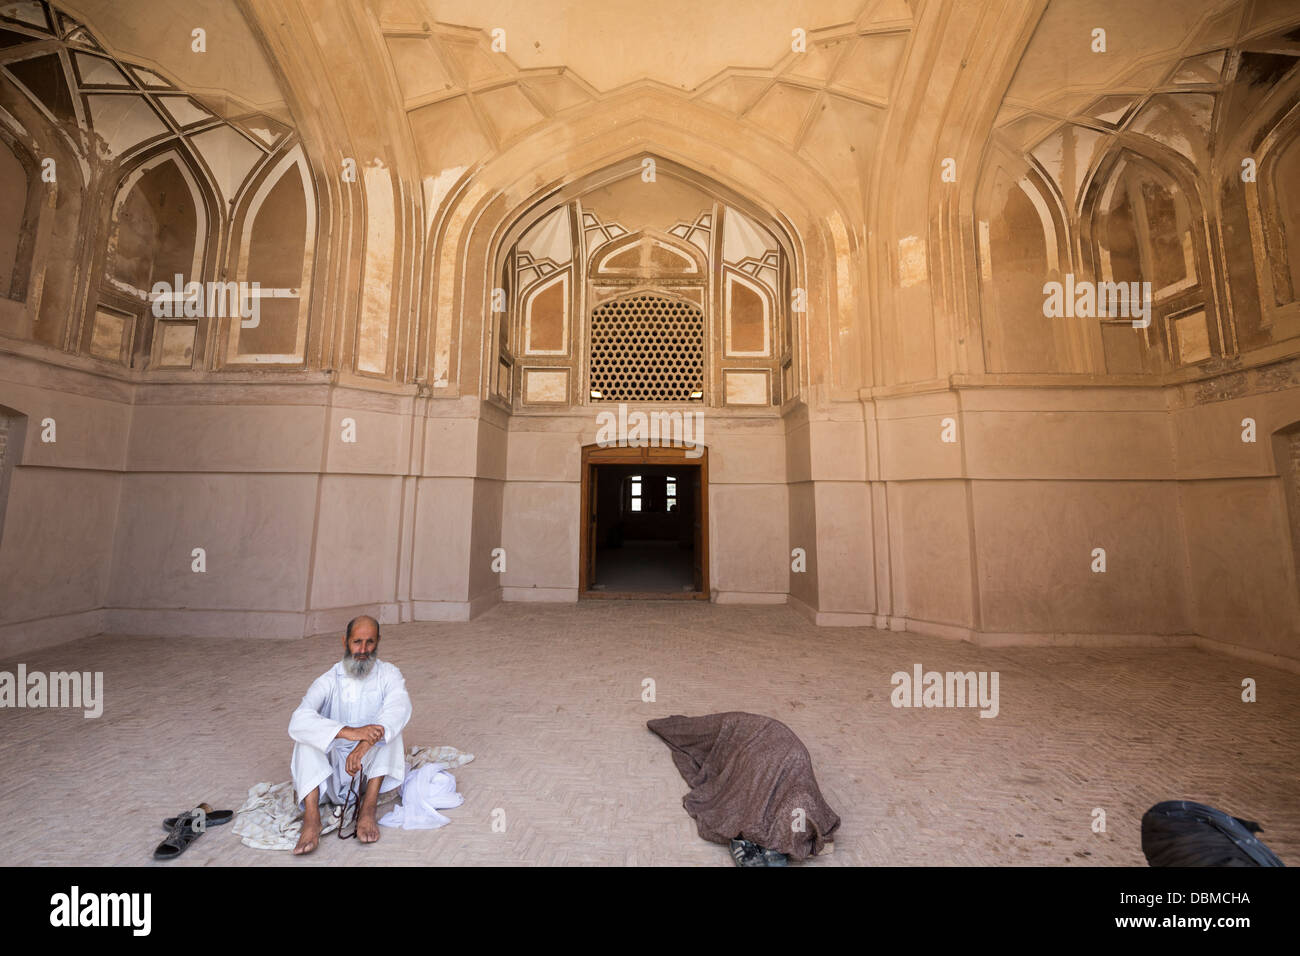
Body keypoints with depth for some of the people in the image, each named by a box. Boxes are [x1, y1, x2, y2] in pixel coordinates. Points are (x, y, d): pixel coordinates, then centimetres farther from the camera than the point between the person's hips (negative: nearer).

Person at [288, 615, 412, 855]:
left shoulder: (388, 675, -7)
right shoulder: (328, 681, -7)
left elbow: (400, 708, -28)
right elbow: (298, 720, -26)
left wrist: (365, 745, -44)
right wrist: (349, 732, -42)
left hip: (374, 767, -1)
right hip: (333, 768, 1)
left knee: (387, 727, -28)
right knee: (307, 735, -22)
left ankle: (367, 810, -28)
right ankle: (311, 818, -31)